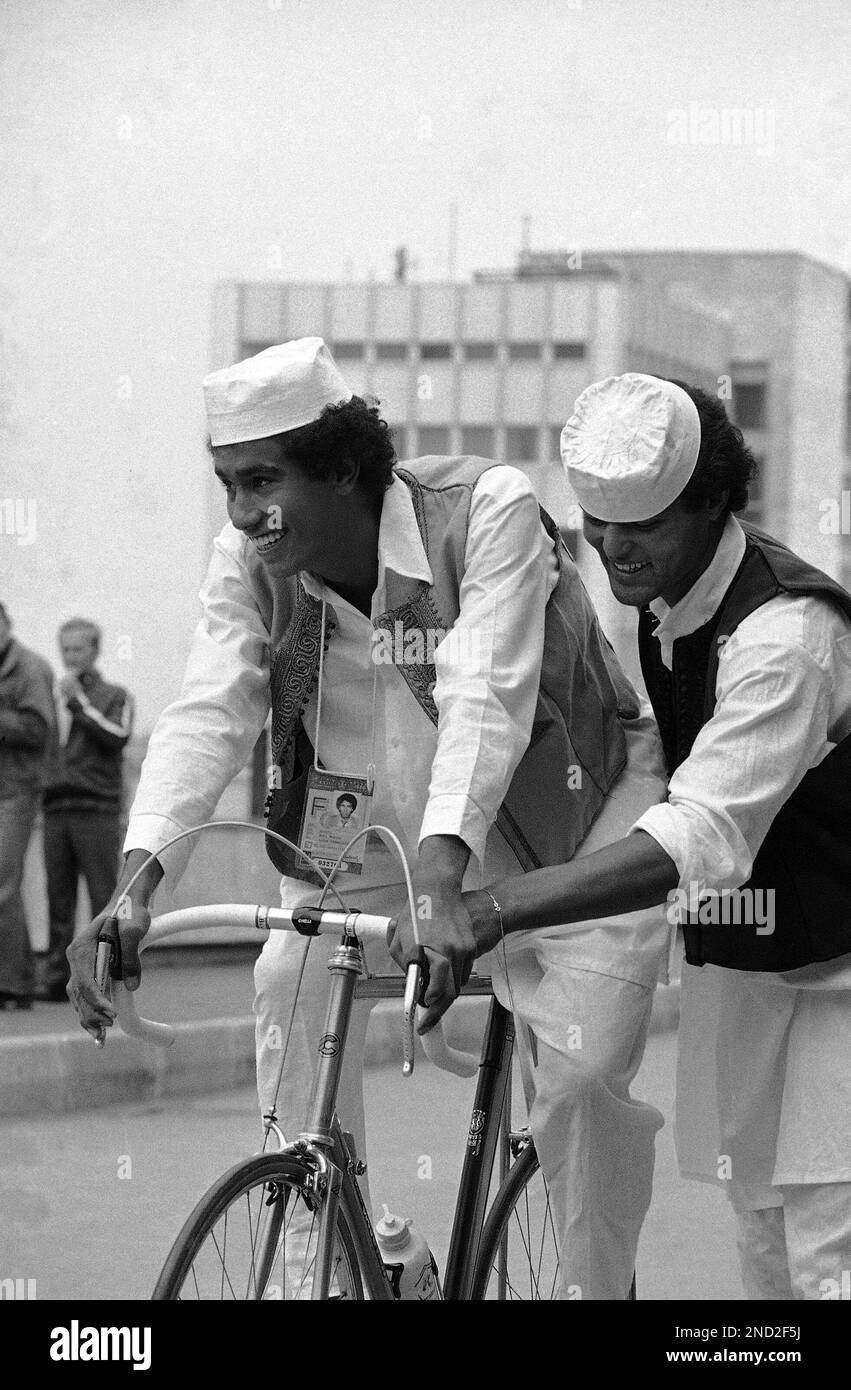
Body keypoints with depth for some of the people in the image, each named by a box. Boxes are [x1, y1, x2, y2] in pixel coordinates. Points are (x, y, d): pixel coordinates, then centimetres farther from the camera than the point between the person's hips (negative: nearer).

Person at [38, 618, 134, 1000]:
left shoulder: (114, 697, 8)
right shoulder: (53, 698, 19)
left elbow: (117, 738, -9)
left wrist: (80, 703, -9)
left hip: (97, 810, -4)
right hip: (56, 808, 4)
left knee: (104, 897, -5)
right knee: (58, 898, 1)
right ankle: (57, 975, 2)